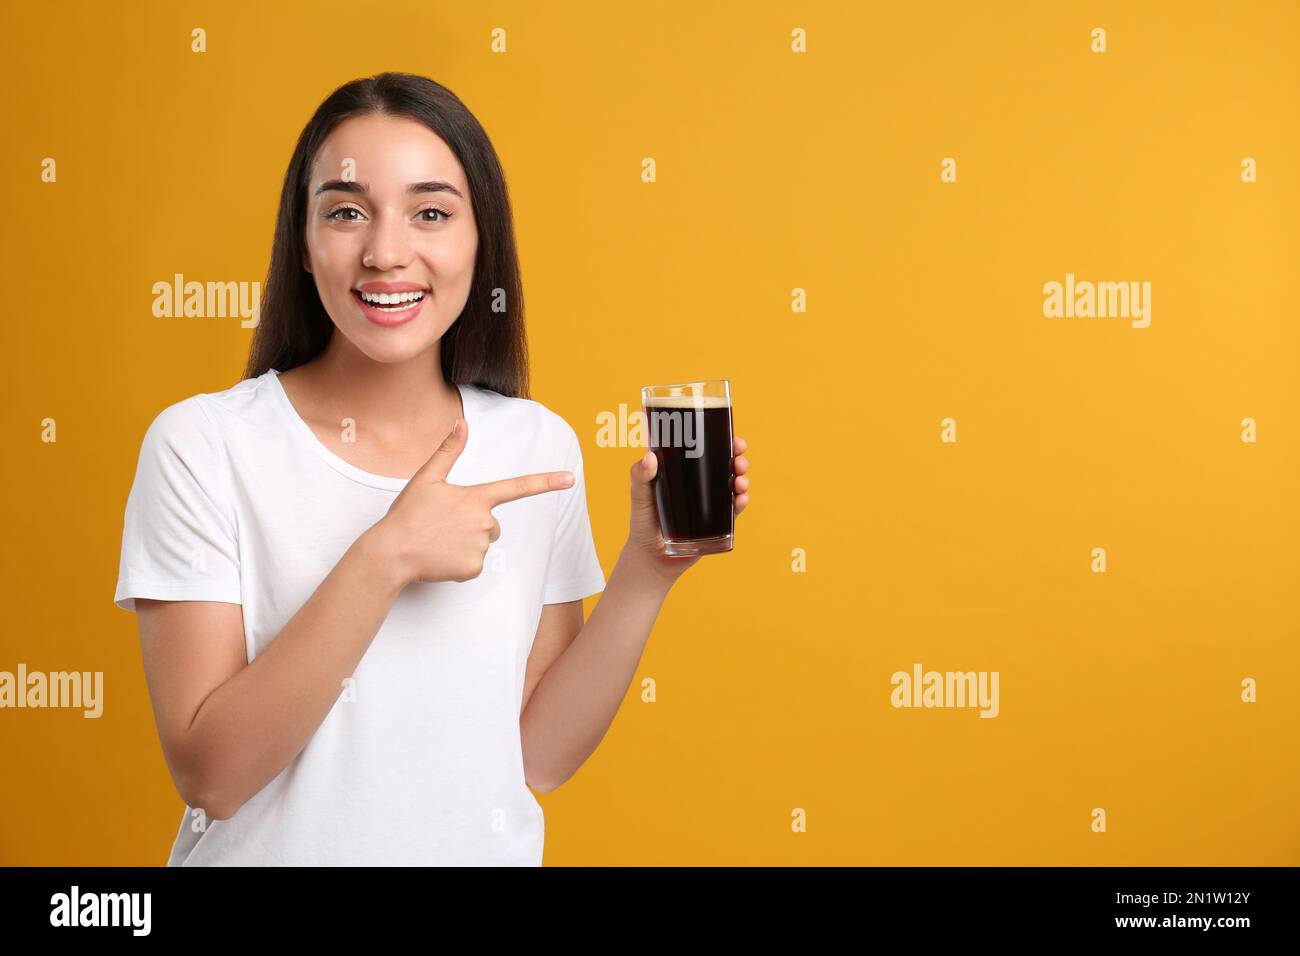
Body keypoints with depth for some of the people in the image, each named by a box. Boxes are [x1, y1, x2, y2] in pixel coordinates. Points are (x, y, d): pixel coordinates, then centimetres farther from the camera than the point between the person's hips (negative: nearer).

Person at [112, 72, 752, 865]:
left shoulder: (542, 449, -7)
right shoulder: (201, 444, -16)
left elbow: (539, 755, -5)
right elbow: (209, 774, -19)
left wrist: (647, 569, -16)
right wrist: (384, 560, -27)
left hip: (483, 847, 3)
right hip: (271, 850, -2)